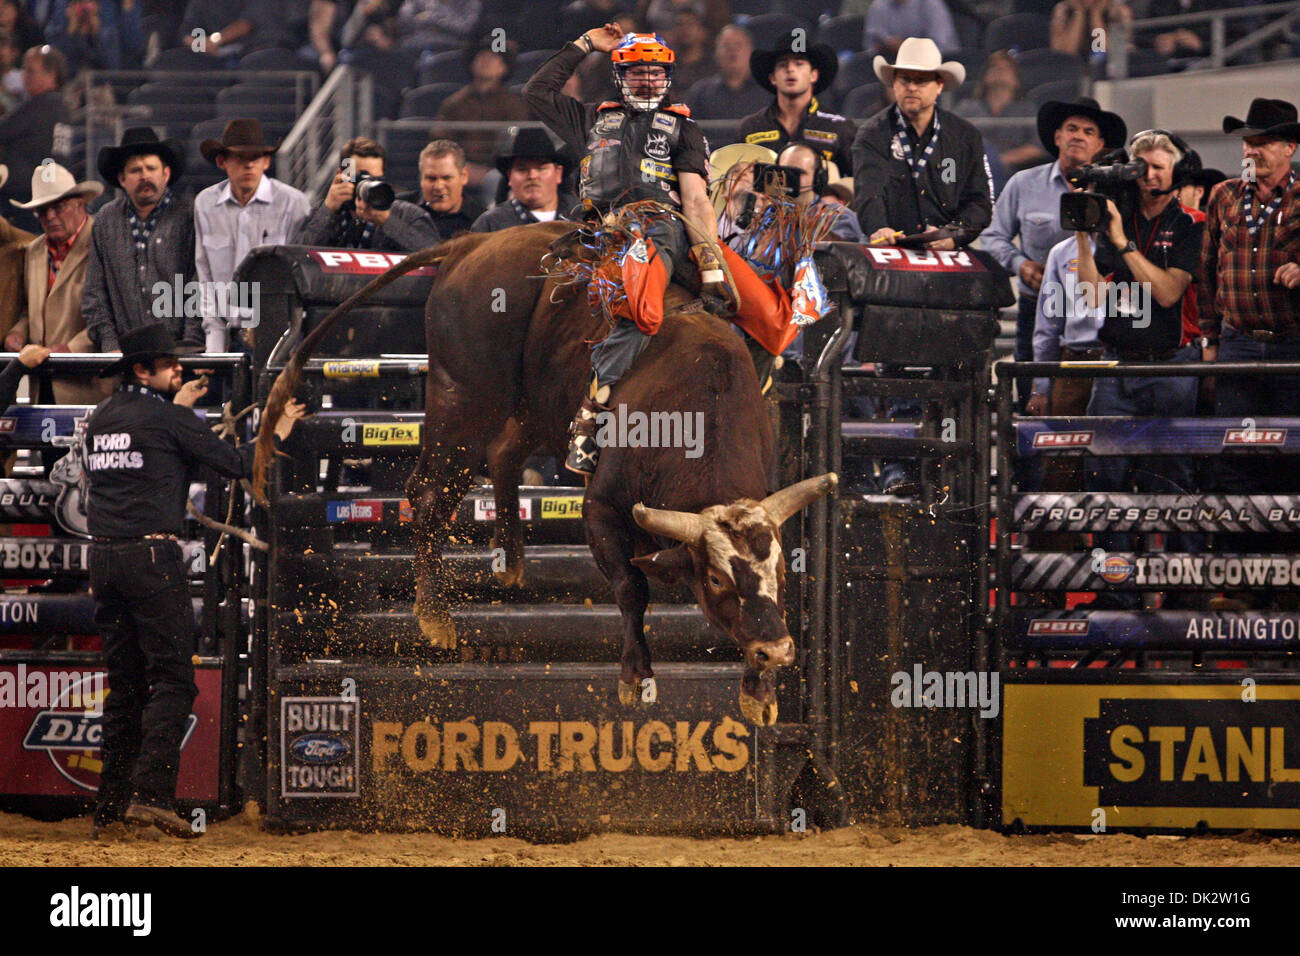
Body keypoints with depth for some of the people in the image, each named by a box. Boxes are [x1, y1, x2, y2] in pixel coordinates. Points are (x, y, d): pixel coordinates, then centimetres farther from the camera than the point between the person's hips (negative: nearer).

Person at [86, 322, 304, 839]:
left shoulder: (102, 418, 13)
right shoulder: (168, 418, -6)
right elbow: (234, 463, -4)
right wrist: (275, 434, 12)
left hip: (104, 559, 7)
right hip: (151, 556, -7)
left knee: (125, 685, 11)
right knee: (172, 679, -7)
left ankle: (110, 807, 9)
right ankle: (151, 794, -20)